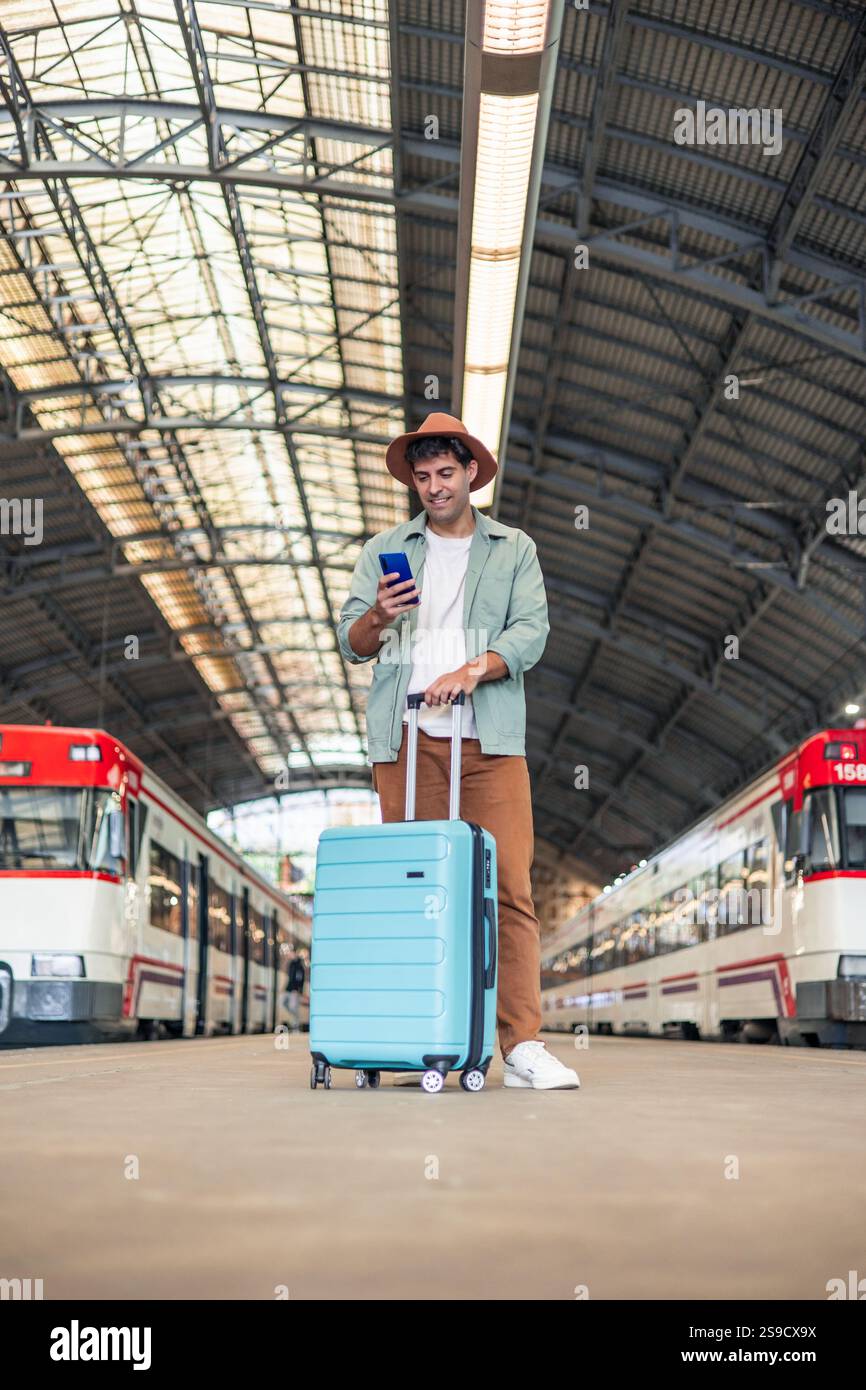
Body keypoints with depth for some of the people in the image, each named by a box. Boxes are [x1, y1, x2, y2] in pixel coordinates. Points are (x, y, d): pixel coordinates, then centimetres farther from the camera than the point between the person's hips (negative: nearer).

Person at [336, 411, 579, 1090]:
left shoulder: (514, 549, 14)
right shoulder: (384, 550, 16)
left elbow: (531, 631, 1)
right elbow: (352, 643, 10)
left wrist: (473, 669, -16)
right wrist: (379, 616, -13)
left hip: (490, 739, -1)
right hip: (405, 738, 1)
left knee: (511, 888, -8)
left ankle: (523, 1045, -7)